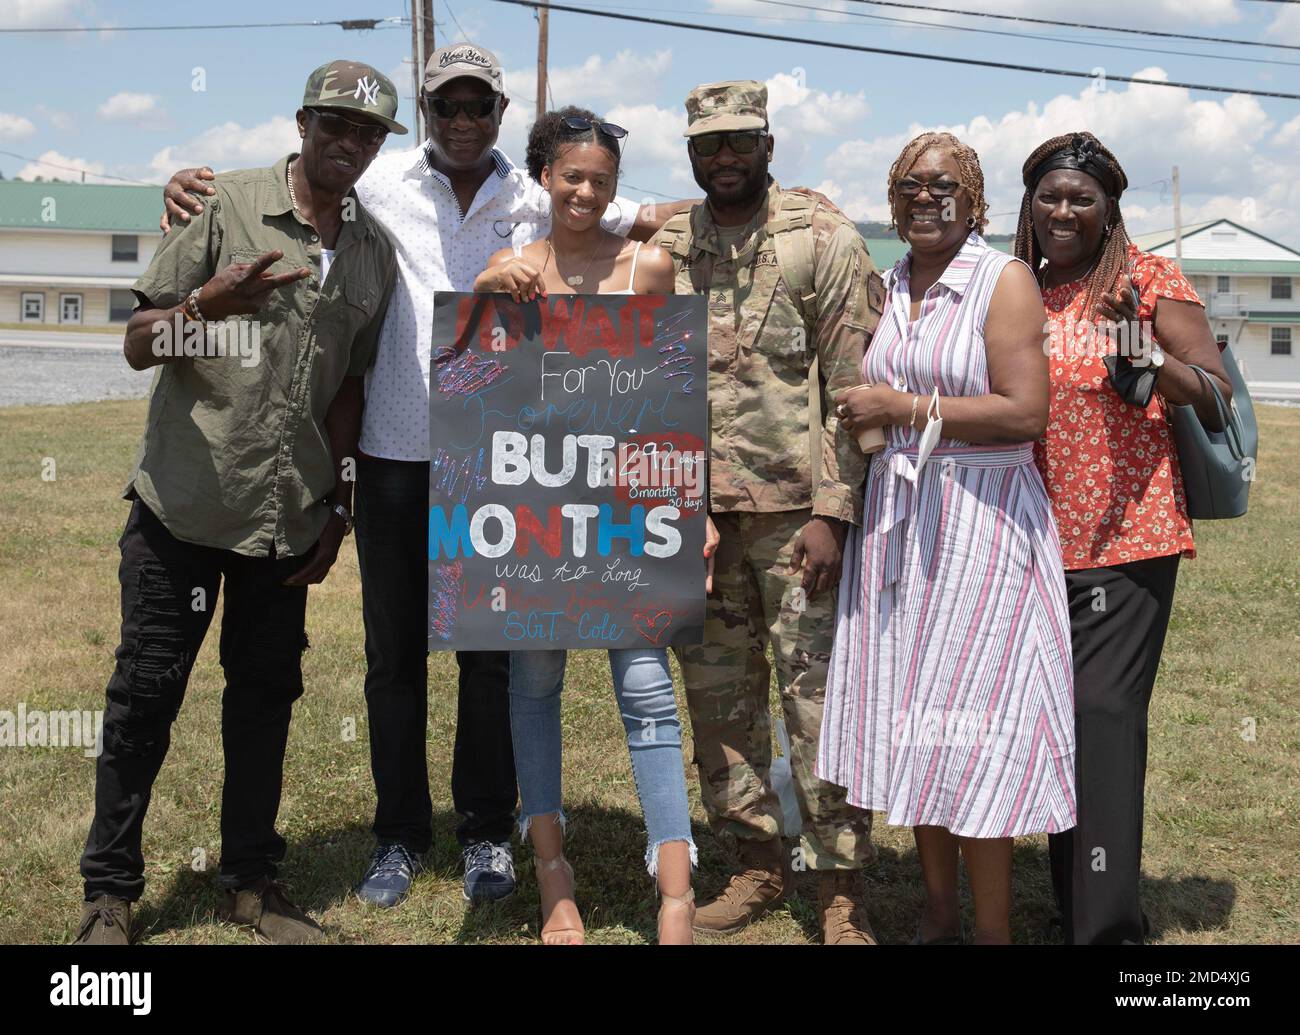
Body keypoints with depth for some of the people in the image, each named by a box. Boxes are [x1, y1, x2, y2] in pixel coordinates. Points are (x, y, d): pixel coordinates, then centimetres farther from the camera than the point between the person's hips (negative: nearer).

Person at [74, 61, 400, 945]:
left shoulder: (375, 254, 8)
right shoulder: (227, 205, -4)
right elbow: (139, 345, -5)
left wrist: (338, 507, 11)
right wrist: (209, 305, -26)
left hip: (290, 516, 4)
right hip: (185, 504, -3)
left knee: (267, 691, 9)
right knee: (148, 688, 2)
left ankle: (252, 879, 22)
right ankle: (111, 890, 13)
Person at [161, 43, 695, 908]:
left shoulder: (540, 198, 3)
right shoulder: (379, 185, 1)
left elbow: (657, 219, 9)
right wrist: (193, 188, -9)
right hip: (395, 455, 0)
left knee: (492, 651, 8)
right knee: (394, 651, 9)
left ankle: (488, 831, 23)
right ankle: (401, 834, 23)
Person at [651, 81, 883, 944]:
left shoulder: (823, 238, -3)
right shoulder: (667, 248, 11)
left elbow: (854, 387, -8)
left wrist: (833, 512, -15)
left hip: (795, 510, -5)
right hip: (697, 514, 5)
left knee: (820, 696, -2)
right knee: (718, 699, 11)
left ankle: (842, 887, 7)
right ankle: (759, 861, 26)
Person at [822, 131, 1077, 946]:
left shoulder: (1005, 281, -6)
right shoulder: (887, 288, 13)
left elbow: (1024, 413, -17)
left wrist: (905, 408, -13)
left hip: (981, 521, -6)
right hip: (895, 516, 6)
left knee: (969, 727, -5)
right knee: (911, 720, 9)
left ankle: (993, 930, 7)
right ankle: (939, 914, 22)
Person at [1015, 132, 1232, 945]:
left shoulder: (1150, 281, -3)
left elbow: (1222, 401, -8)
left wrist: (1151, 357, -24)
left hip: (1125, 537, -5)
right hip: (1037, 542, 6)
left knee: (1105, 714, -12)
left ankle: (1110, 922, -8)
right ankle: (1076, 901, 24)